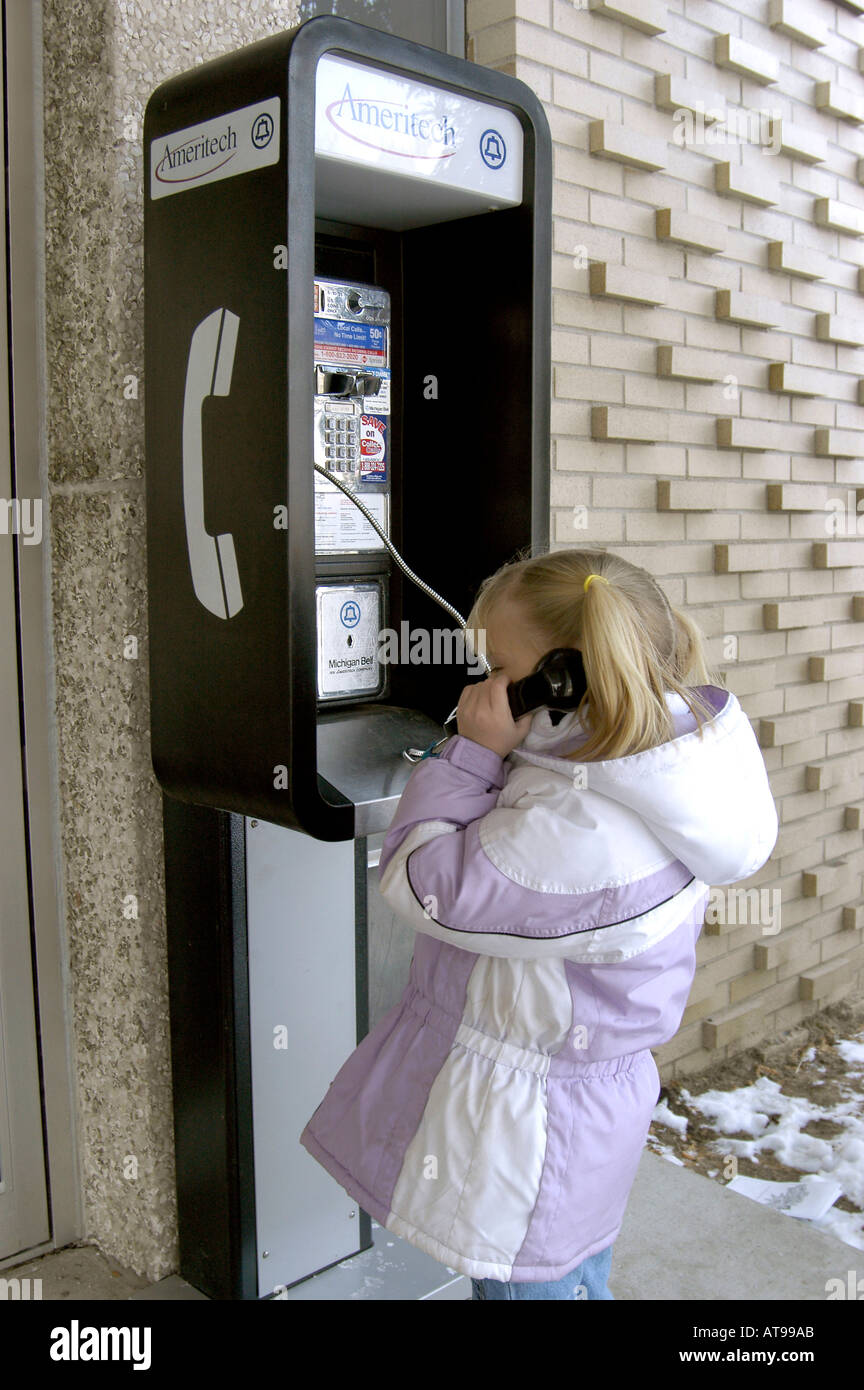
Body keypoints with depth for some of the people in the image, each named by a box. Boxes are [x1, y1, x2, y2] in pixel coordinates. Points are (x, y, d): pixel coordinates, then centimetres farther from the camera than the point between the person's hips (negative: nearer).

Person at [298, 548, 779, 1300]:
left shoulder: (582, 838, -38)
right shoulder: (659, 771, -7)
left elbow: (420, 884, -26)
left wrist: (476, 751, -23)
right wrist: (494, 753, -10)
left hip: (524, 1132, -9)